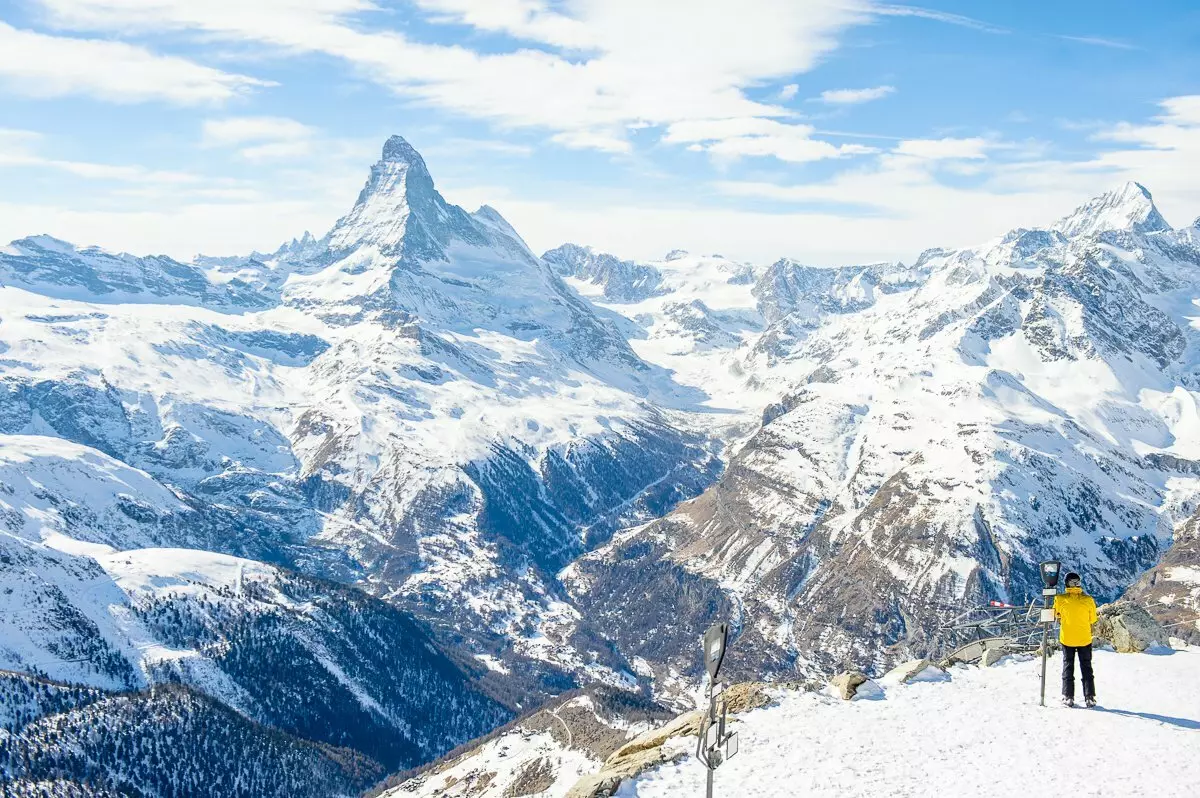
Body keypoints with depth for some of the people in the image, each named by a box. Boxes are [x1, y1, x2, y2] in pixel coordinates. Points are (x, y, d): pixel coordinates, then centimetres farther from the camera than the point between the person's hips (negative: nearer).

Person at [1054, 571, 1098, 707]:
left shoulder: (1060, 599, -14)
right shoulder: (1088, 600, -13)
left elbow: (1056, 615, 3)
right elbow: (1093, 619, 0)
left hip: (1067, 639, 0)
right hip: (1085, 639, 0)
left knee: (1068, 667, 11)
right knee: (1086, 668, 12)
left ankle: (1068, 697, 7)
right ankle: (1089, 697, 9)